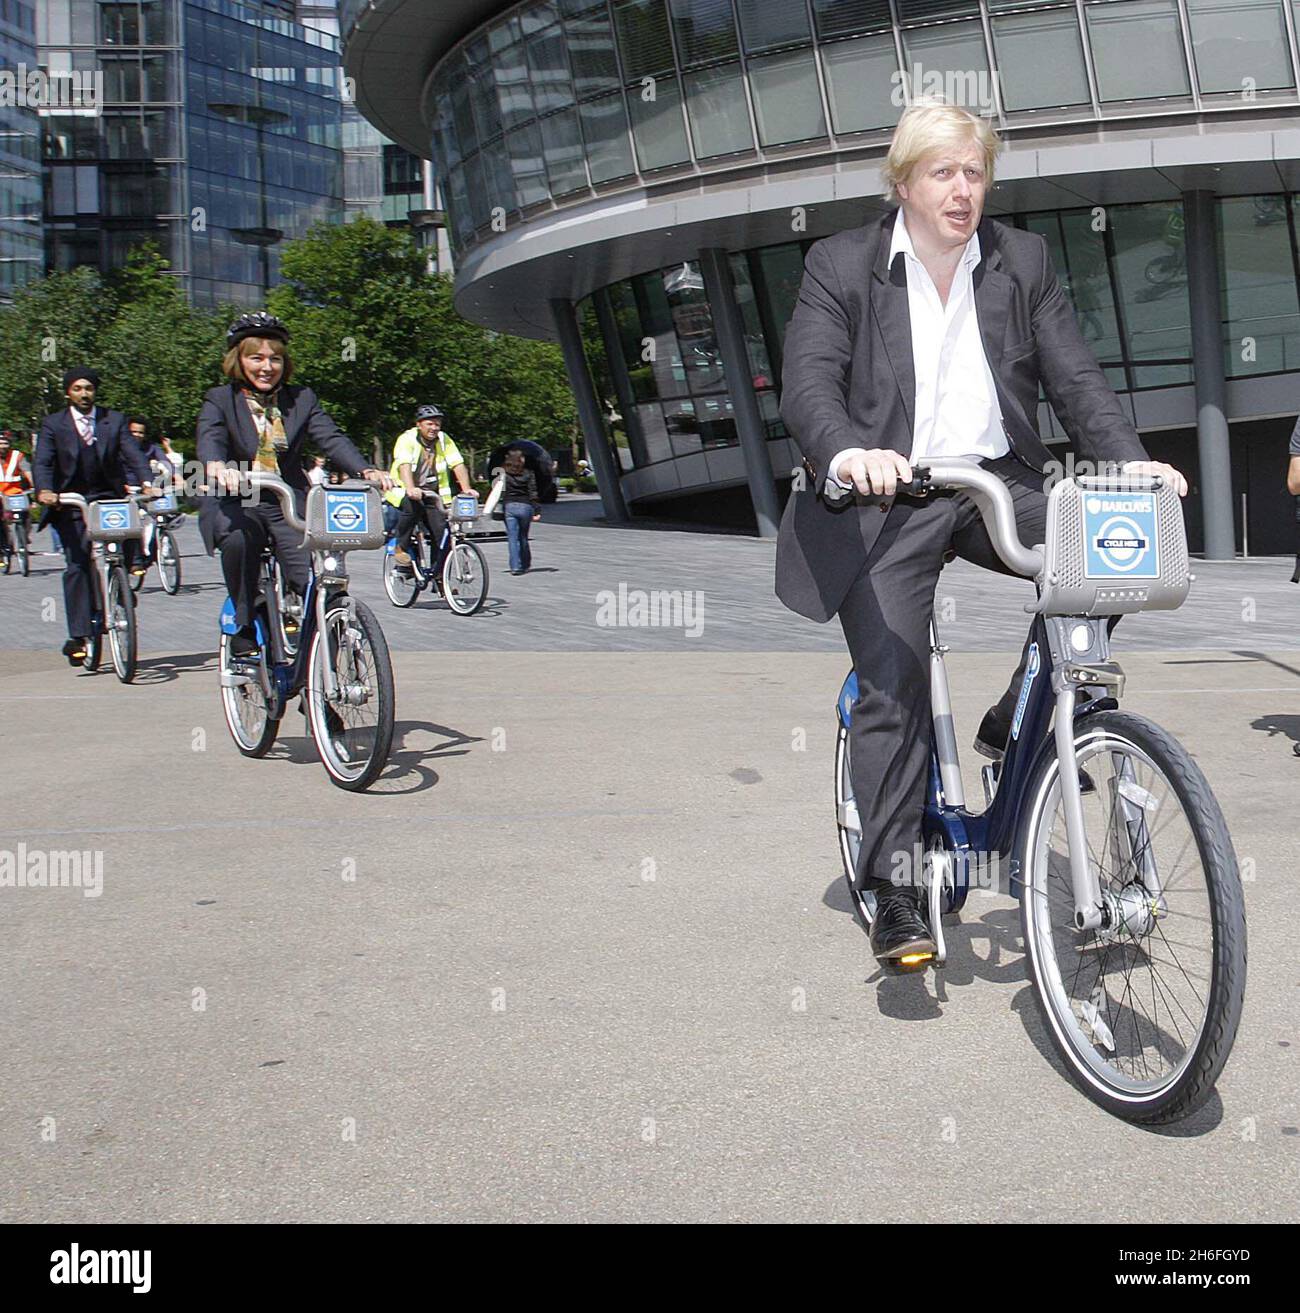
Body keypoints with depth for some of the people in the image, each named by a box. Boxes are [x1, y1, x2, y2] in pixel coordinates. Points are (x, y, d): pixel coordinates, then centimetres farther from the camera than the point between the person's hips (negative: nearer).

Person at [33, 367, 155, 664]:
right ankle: (78, 637, -8)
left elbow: (133, 454, -5)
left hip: (108, 499, 1)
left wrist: (146, 482, -25)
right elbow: (42, 463, -7)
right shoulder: (53, 424, 3)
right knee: (76, 565, -9)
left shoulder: (115, 420, 6)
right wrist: (44, 490, -28)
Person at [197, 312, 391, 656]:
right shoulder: (221, 399, 4)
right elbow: (209, 437, -17)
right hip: (235, 503, -2)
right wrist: (217, 466, -42)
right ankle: (244, 634, -20)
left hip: (289, 504, 2)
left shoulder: (302, 399, 11)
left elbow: (331, 437, -4)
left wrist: (366, 470, -24)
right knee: (239, 539, -36)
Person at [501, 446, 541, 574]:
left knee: (513, 538, 0)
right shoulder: (528, 473, 0)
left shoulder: (503, 474, 0)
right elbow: (533, 493, -2)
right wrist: (537, 510, -2)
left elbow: (499, 493, -1)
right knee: (523, 537, 15)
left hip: (509, 506, -1)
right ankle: (525, 565, 22)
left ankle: (515, 567, -7)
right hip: (525, 506, 1)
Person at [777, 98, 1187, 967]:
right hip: (885, 501, -3)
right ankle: (895, 890, -1)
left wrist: (1129, 462, -14)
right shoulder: (841, 266, 1)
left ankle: (1020, 722, -1)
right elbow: (808, 383, -12)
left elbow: (1076, 377, 4)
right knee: (891, 692, -10)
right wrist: (845, 456, -34)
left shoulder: (1024, 261, 9)